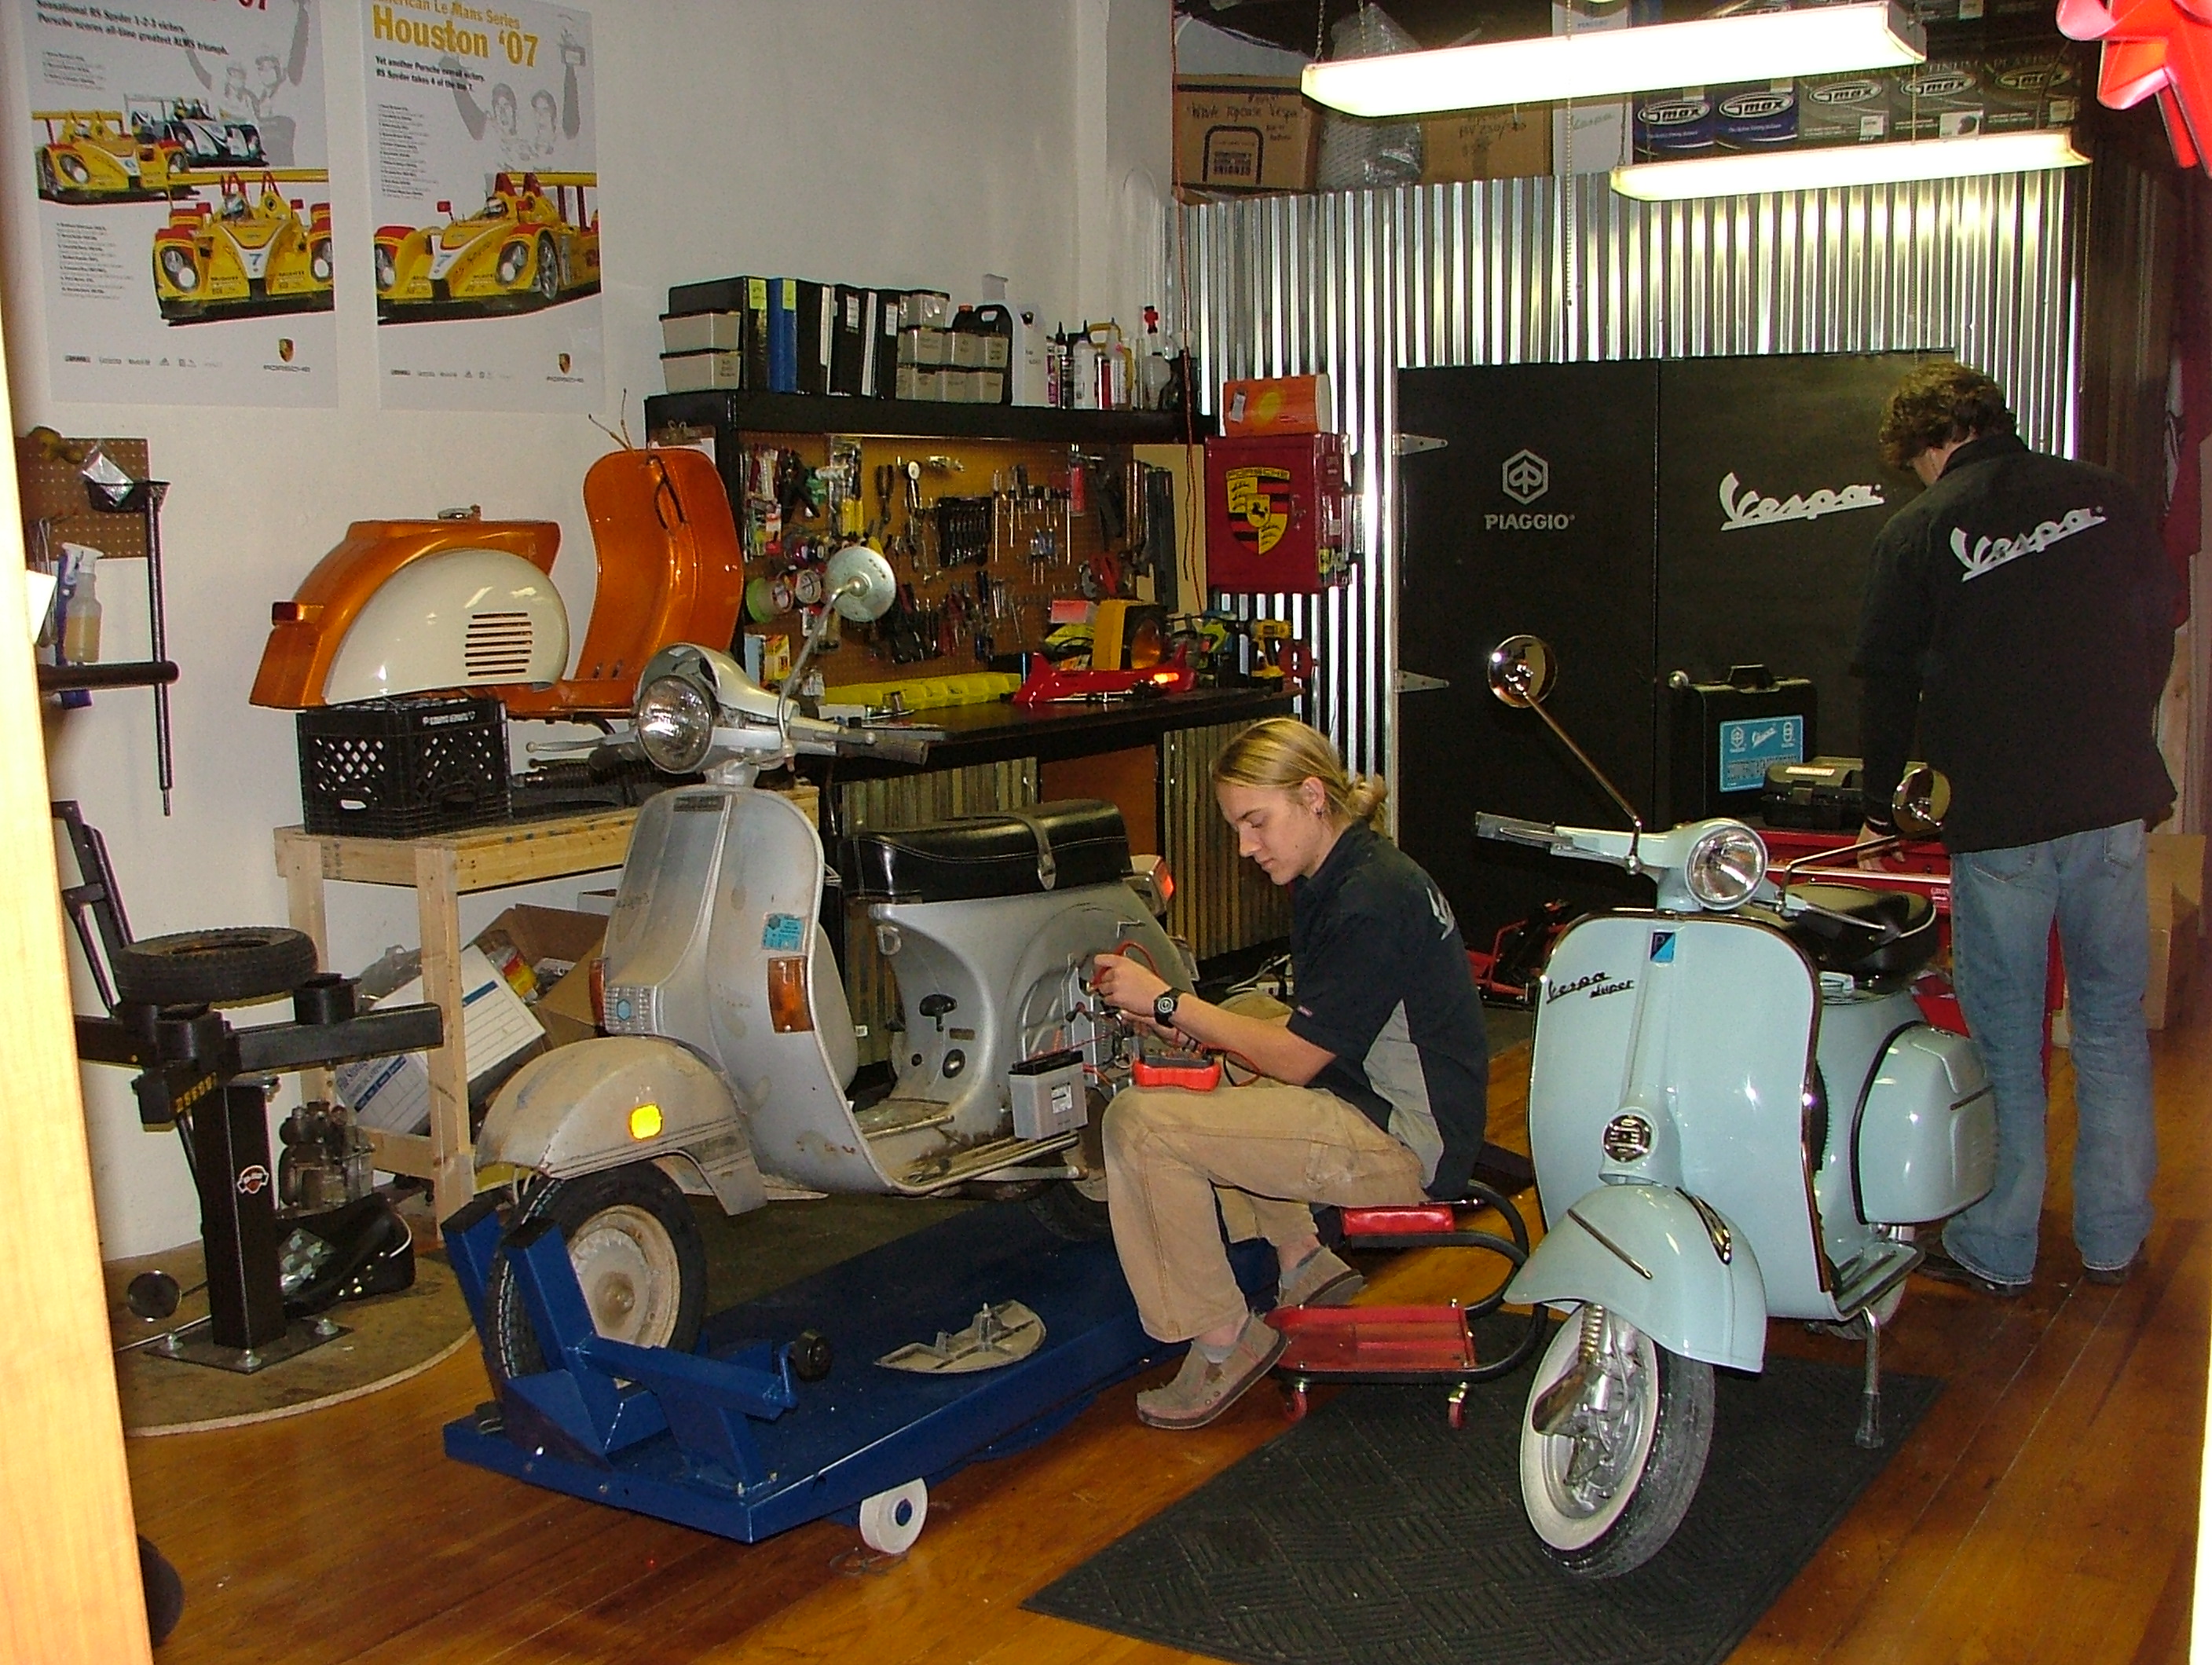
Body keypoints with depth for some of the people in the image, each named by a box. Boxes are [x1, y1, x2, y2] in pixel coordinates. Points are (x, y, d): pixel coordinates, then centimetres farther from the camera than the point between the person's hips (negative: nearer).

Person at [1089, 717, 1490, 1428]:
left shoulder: (1372, 901, -21)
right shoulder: (1333, 881, 10)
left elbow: (1297, 1060, -19)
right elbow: (1315, 1032, 13)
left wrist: (1168, 1002, -14)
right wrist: (1203, 1028, -1)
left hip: (1404, 1144, -11)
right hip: (1367, 1097, 11)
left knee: (1139, 1123, -17)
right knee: (1193, 1092, 26)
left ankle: (1227, 1340, -5)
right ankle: (1303, 1261, 18)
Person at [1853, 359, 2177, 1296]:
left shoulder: (1918, 531, -3)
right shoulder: (2106, 499, 5)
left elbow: (1888, 682, 1)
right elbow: (2159, 633, 13)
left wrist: (1880, 805, 15)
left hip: (1999, 816, -3)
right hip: (2115, 803, 3)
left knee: (2005, 1038, 6)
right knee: (2113, 1022, 13)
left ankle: (1996, 1250, 13)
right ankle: (2113, 1240, 21)